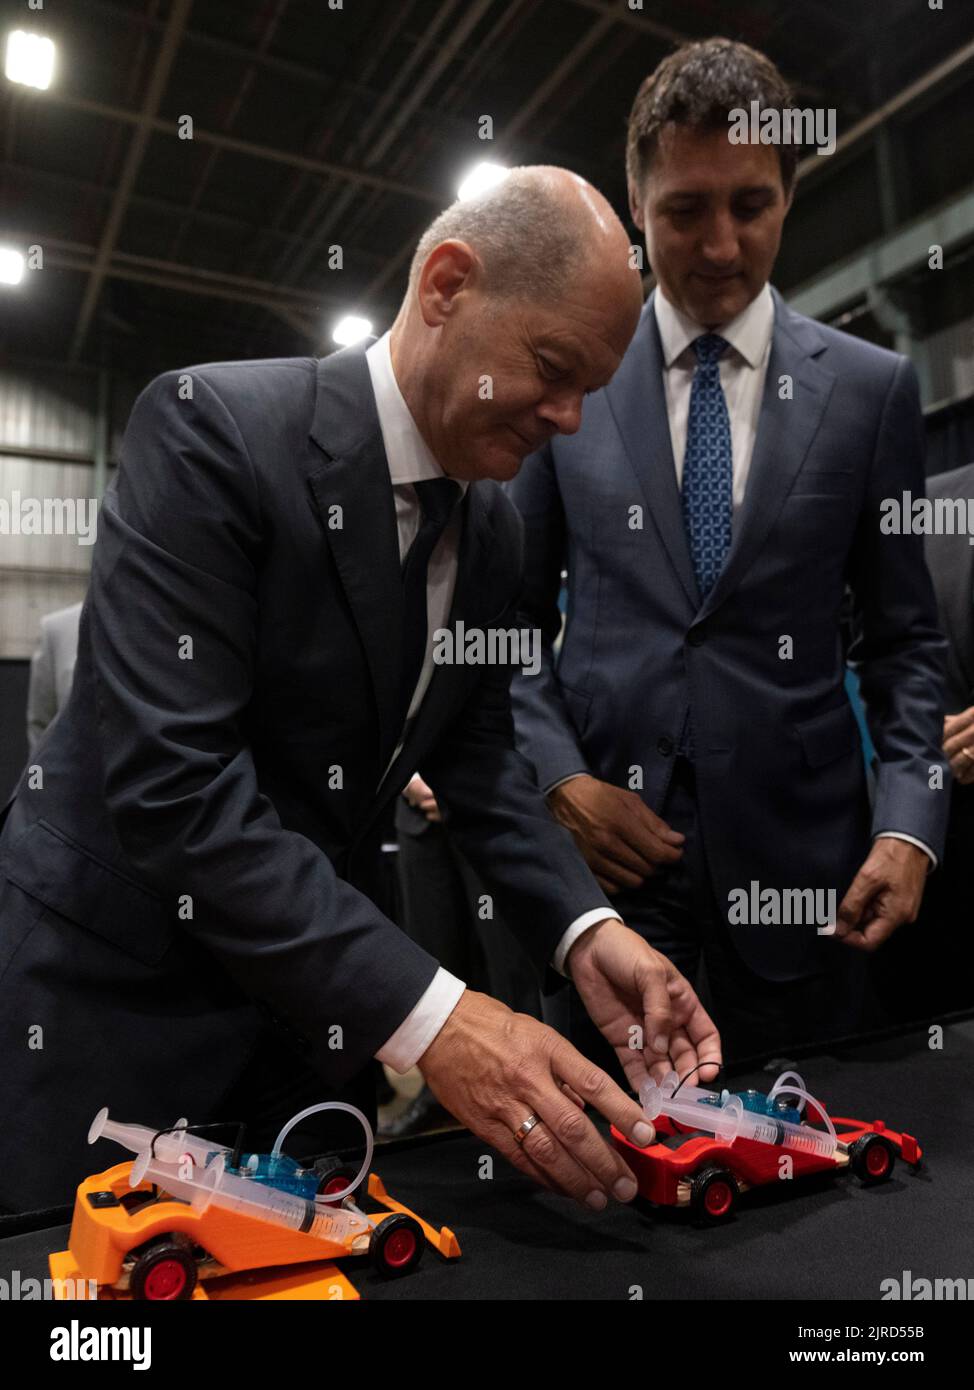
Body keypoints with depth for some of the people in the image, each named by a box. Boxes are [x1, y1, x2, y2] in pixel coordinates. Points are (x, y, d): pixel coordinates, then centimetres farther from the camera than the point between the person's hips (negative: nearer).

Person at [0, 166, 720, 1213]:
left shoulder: (493, 528, 0)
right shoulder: (212, 426, -22)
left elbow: (475, 752, 4)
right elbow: (172, 781, -29)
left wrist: (583, 928, -12)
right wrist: (425, 1015, -33)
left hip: (314, 987, 7)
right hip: (113, 969, -6)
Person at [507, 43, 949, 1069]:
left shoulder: (871, 388, 5)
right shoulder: (567, 379, 4)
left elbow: (903, 636, 6)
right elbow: (513, 621, 7)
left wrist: (908, 826, -6)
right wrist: (563, 780, -6)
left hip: (799, 840, 1)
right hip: (607, 832, 0)